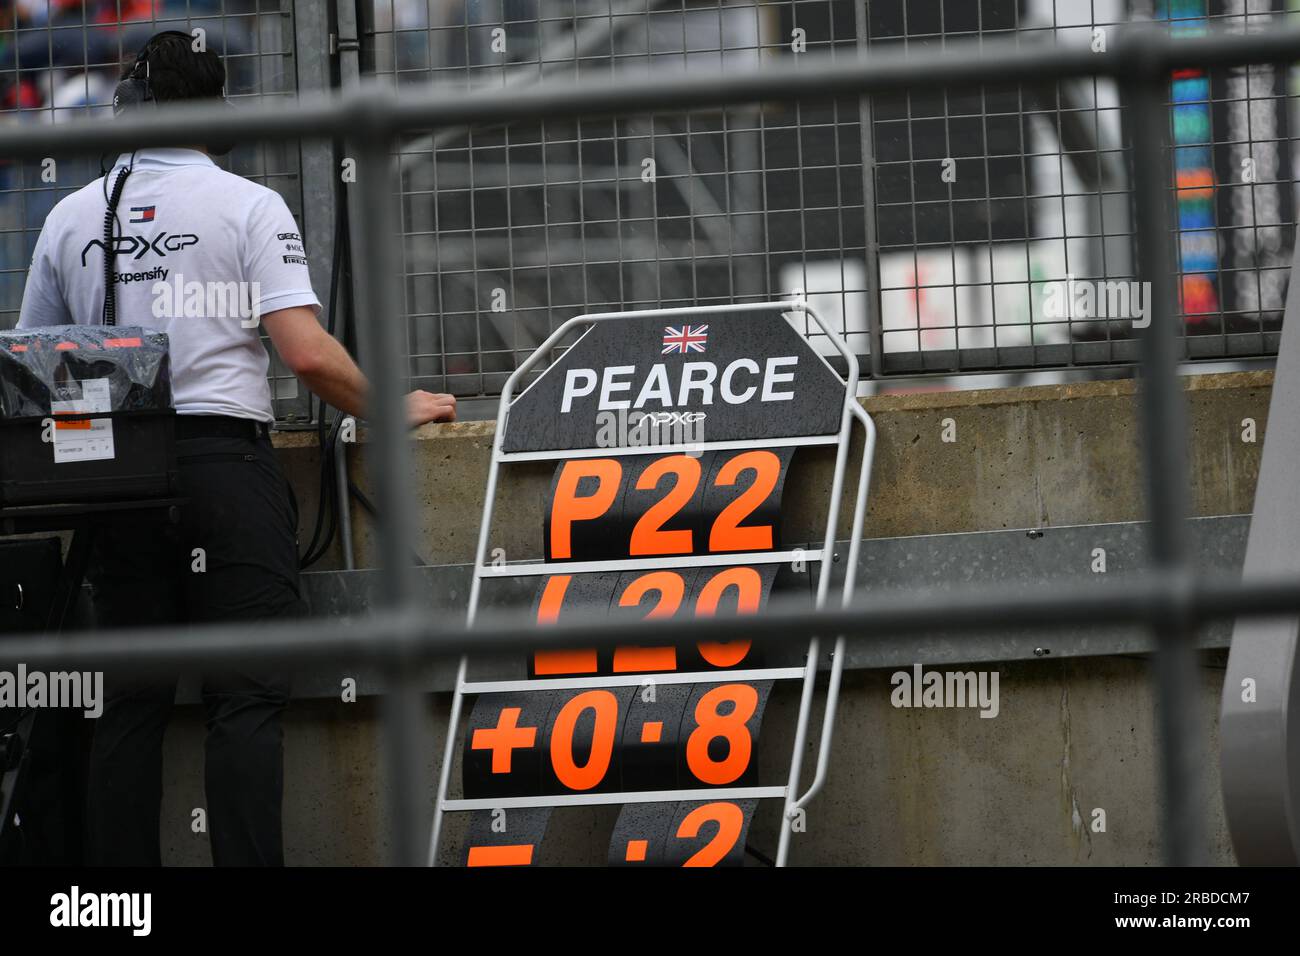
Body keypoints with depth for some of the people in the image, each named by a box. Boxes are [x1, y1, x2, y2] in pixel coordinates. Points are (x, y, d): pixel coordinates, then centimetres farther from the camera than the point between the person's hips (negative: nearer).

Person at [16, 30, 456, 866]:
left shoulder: (71, 218, 10)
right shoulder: (248, 204, -2)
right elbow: (308, 353, -11)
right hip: (225, 460, -4)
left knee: (131, 702, 7)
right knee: (249, 697, -5)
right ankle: (248, 861, -14)